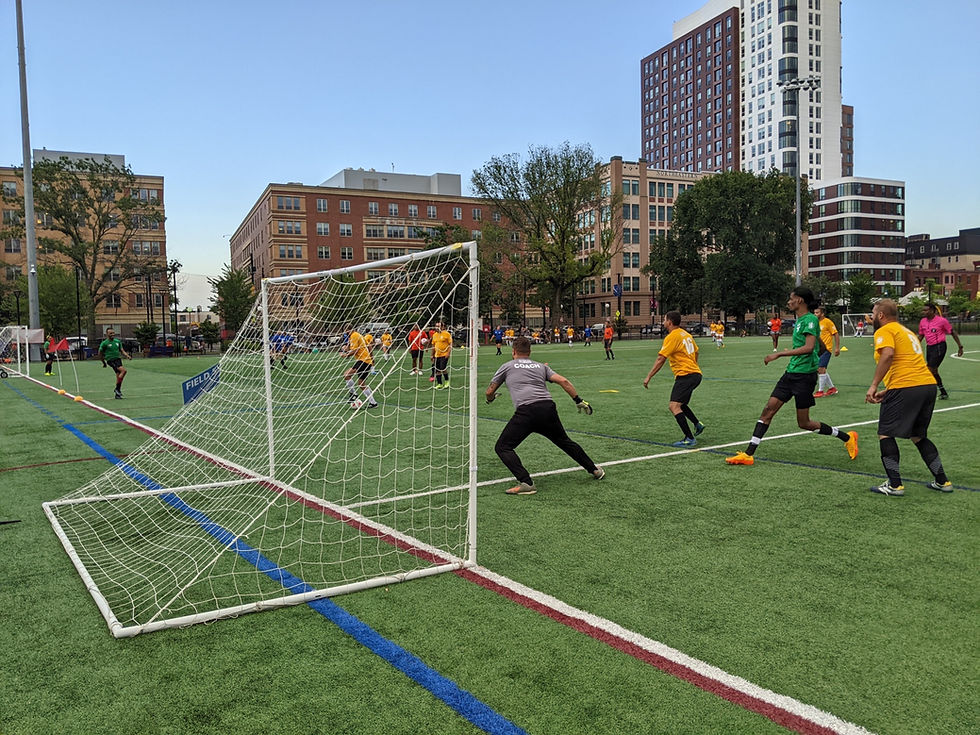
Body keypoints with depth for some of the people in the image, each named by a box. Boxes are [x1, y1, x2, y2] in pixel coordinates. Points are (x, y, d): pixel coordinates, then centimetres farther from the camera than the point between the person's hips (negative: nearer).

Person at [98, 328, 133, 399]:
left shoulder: (117, 341, 12)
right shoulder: (104, 343, -4)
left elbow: (122, 351, 16)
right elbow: (100, 354, 5)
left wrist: (127, 356, -3)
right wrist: (104, 363, 10)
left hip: (118, 359, 6)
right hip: (111, 360, -6)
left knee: (119, 376, 5)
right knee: (123, 370, -25)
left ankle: (117, 393, 17)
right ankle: (117, 389, -18)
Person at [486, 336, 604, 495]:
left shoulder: (507, 366, 17)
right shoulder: (541, 366, 25)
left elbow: (489, 392, 22)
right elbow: (564, 381, 13)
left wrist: (490, 399, 44)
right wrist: (579, 401, 18)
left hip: (525, 412, -5)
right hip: (548, 407, 5)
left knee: (502, 447, 4)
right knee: (565, 442, 26)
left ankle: (526, 483, -12)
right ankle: (595, 470, 37)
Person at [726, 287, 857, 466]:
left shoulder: (810, 319, -14)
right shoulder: (799, 320, 14)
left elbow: (809, 347, -26)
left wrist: (779, 354, -27)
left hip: (804, 375, -9)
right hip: (791, 373, 9)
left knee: (804, 423, 0)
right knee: (768, 410, 0)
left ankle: (847, 437, 20)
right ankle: (748, 454, -1)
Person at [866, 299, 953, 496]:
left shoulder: (884, 331, -2)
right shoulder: (906, 331, 26)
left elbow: (888, 355, -22)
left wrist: (874, 385, -20)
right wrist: (887, 391, 23)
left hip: (905, 388, -9)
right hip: (929, 384, 9)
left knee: (885, 434, 2)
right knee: (918, 436, 21)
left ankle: (895, 485, -1)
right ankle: (942, 481, 22)